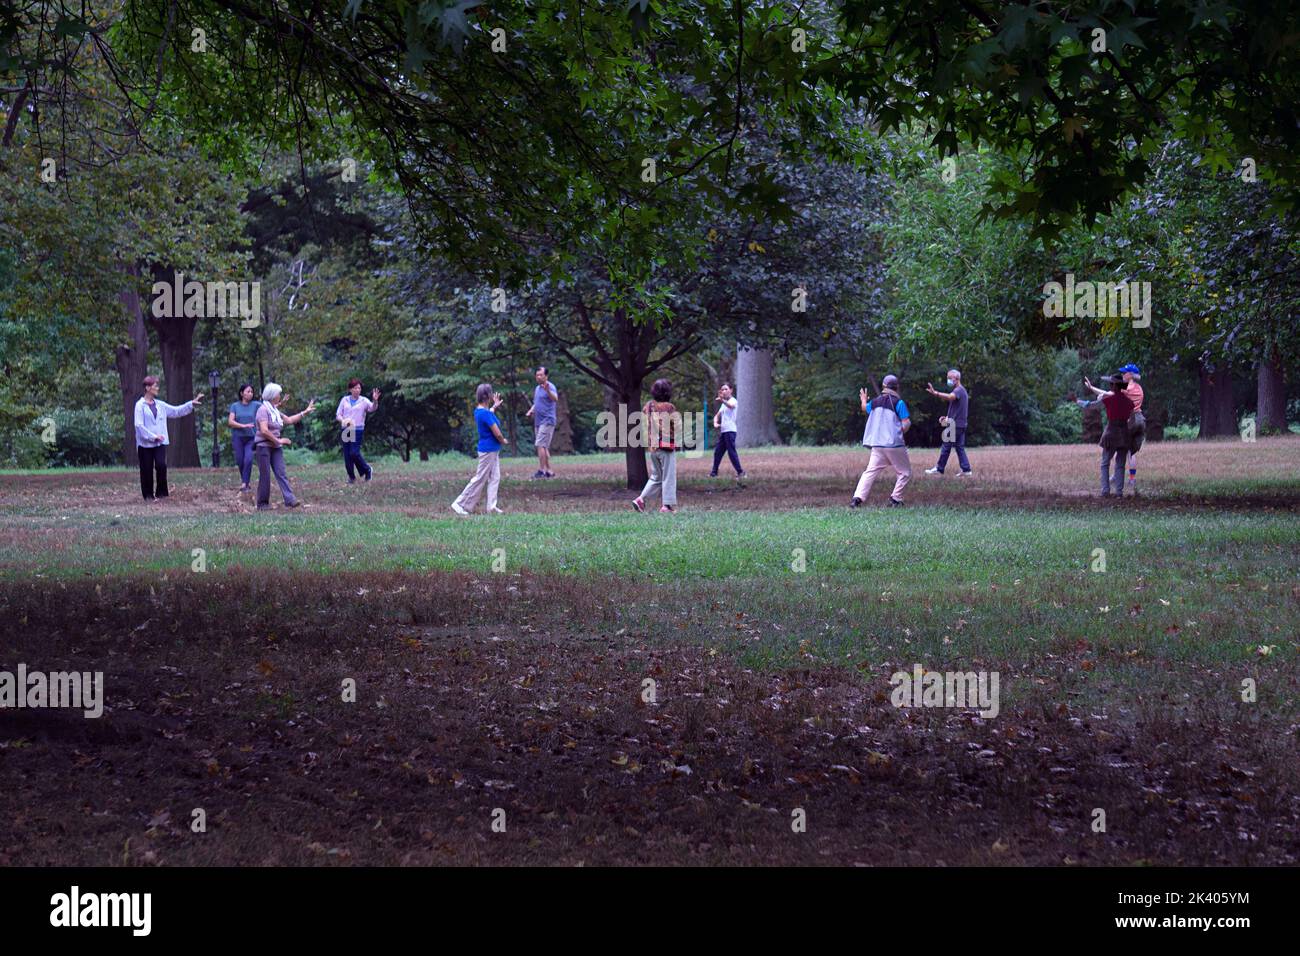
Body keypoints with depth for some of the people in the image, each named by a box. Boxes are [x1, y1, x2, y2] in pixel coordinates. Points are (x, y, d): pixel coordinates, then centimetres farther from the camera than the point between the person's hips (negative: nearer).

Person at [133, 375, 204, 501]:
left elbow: (176, 411, 17)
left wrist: (192, 403, 11)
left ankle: (161, 493, 0)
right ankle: (148, 495, 13)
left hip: (160, 442, 4)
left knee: (161, 466, -11)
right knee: (147, 469, 1)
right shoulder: (140, 405, -6)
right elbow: (139, 425, -13)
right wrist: (153, 436, -16)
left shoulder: (160, 405, 12)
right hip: (145, 443, -4)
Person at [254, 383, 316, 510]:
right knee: (265, 475, -3)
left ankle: (290, 500, -14)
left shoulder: (275, 410, 15)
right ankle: (262, 504, 5)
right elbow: (264, 430, -21)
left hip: (276, 447, 8)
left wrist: (305, 412, 22)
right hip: (264, 446, -8)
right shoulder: (263, 409, -12)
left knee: (281, 473, -4)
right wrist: (278, 440, -15)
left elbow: (289, 420, 24)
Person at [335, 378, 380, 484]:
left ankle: (367, 469, 9)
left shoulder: (364, 401, 0)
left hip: (357, 430, -3)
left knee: (354, 453, -13)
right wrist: (342, 420, -12)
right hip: (346, 430, 3)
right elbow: (338, 415, 9)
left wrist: (375, 401, -39)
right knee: (347, 454, 3)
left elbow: (372, 408, -18)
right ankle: (351, 477, 14)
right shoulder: (344, 400, 8)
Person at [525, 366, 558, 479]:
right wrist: (530, 411, 9)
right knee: (544, 447, 10)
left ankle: (541, 470, -14)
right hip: (538, 421, 9)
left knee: (540, 445, -15)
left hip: (547, 421, -9)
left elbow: (555, 398, -32)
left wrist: (548, 390, -52)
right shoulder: (537, 388, 17)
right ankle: (549, 471, 14)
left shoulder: (550, 386, -11)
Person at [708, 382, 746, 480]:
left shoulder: (733, 401, -5)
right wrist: (715, 423, 0)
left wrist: (723, 400, -53)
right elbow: (717, 416, 24)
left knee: (731, 452, -13)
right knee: (717, 452, 11)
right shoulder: (723, 404, 23)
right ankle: (714, 472, 19)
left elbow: (731, 406, -31)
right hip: (723, 431, 9)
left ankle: (740, 472, -12)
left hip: (730, 431, -9)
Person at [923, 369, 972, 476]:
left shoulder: (958, 390, -14)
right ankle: (966, 469, 5)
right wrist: (948, 417, 17)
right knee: (960, 447, 9)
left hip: (955, 425, -10)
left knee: (946, 446, -2)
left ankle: (939, 469, 3)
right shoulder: (962, 391, 20)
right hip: (961, 424, 10)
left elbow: (950, 397, -38)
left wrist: (935, 393, -51)